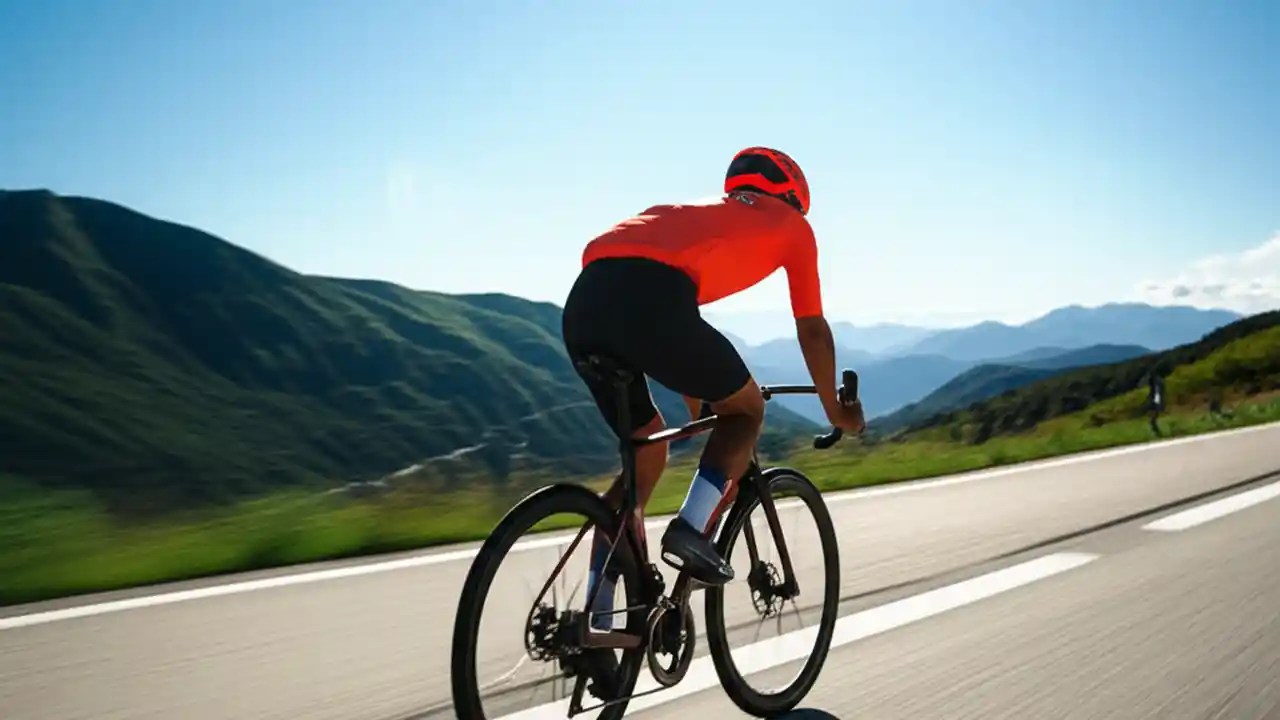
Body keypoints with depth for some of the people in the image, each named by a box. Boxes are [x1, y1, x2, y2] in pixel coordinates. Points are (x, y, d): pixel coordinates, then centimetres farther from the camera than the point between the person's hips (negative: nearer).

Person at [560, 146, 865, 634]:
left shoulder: (695, 210, 41)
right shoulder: (792, 225, 26)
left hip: (583, 303, 6)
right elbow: (812, 331, 28)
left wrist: (700, 409, 57)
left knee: (646, 456, 23)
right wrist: (835, 409, 43)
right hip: (648, 302, -6)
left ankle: (595, 621, 21)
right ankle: (691, 531, 3)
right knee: (747, 410, 20)